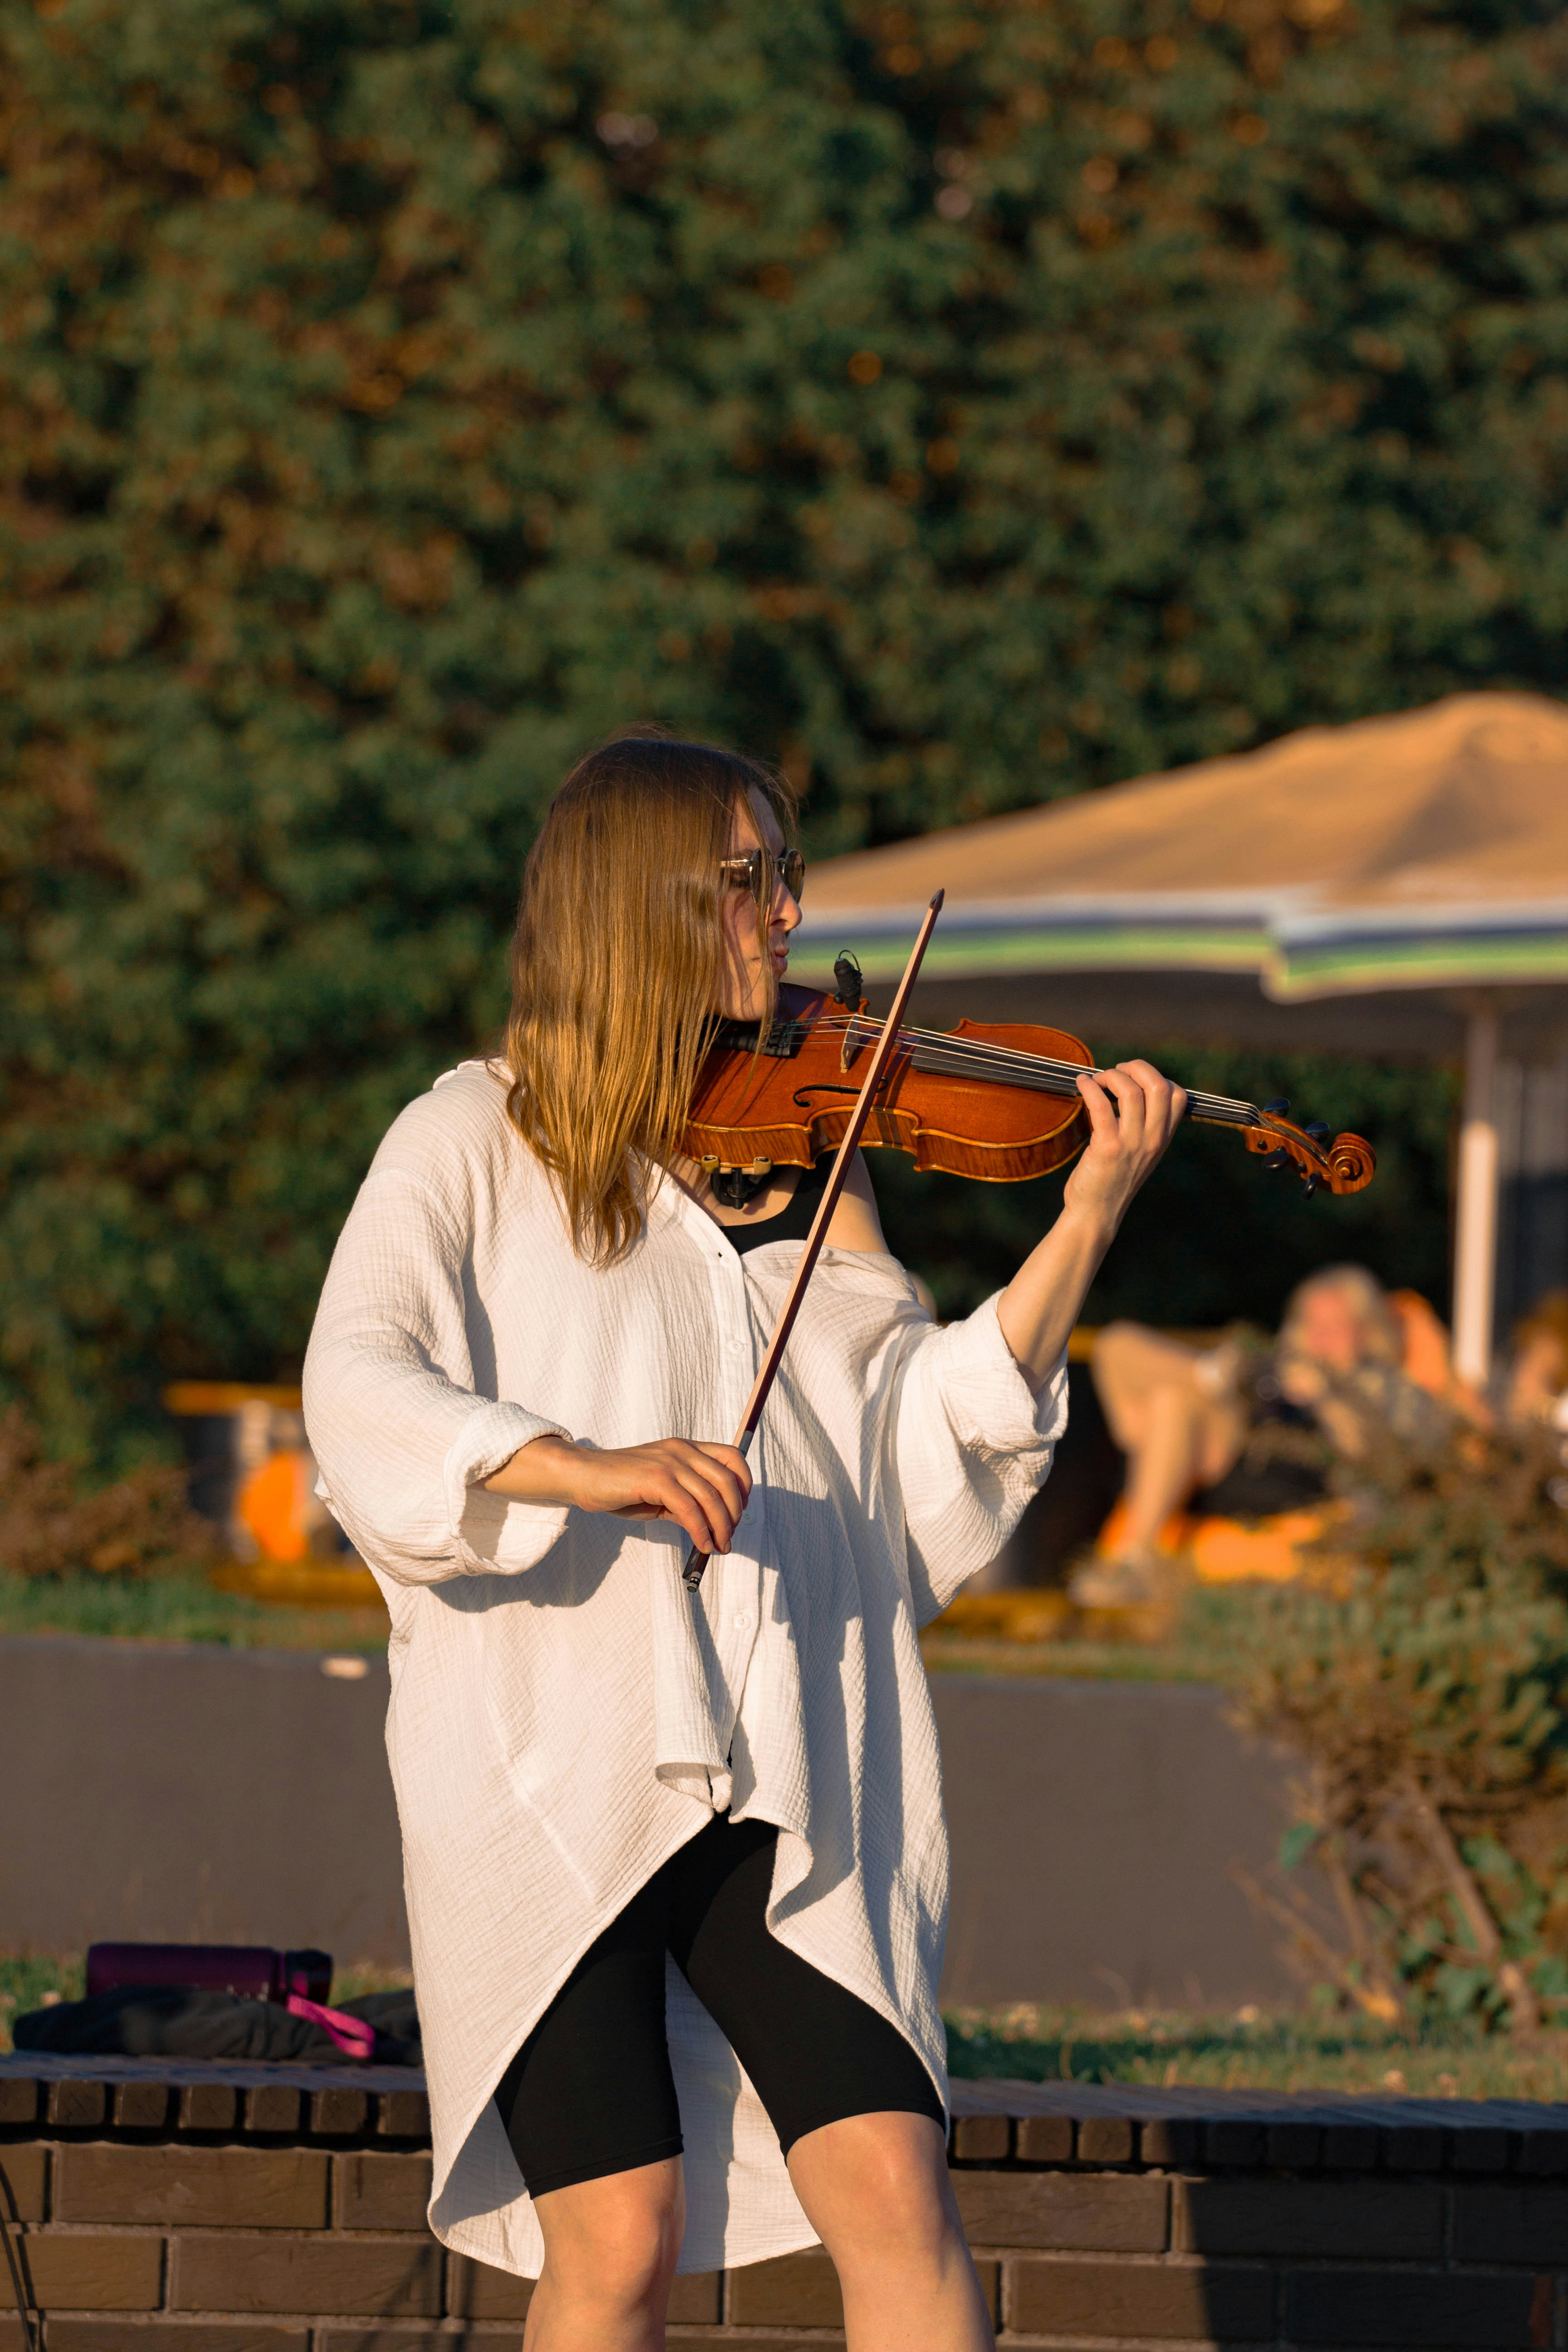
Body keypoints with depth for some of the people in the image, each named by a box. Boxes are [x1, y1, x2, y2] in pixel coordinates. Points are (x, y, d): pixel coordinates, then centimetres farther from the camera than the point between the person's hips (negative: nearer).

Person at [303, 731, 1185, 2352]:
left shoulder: (802, 1154, 16)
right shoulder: (480, 1142, 3)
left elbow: (923, 1422, 7)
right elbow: (358, 1392, -11)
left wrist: (1084, 1228, -4)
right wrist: (579, 1468, -27)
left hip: (782, 1781, 3)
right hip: (549, 1761, -3)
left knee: (895, 2199, -10)